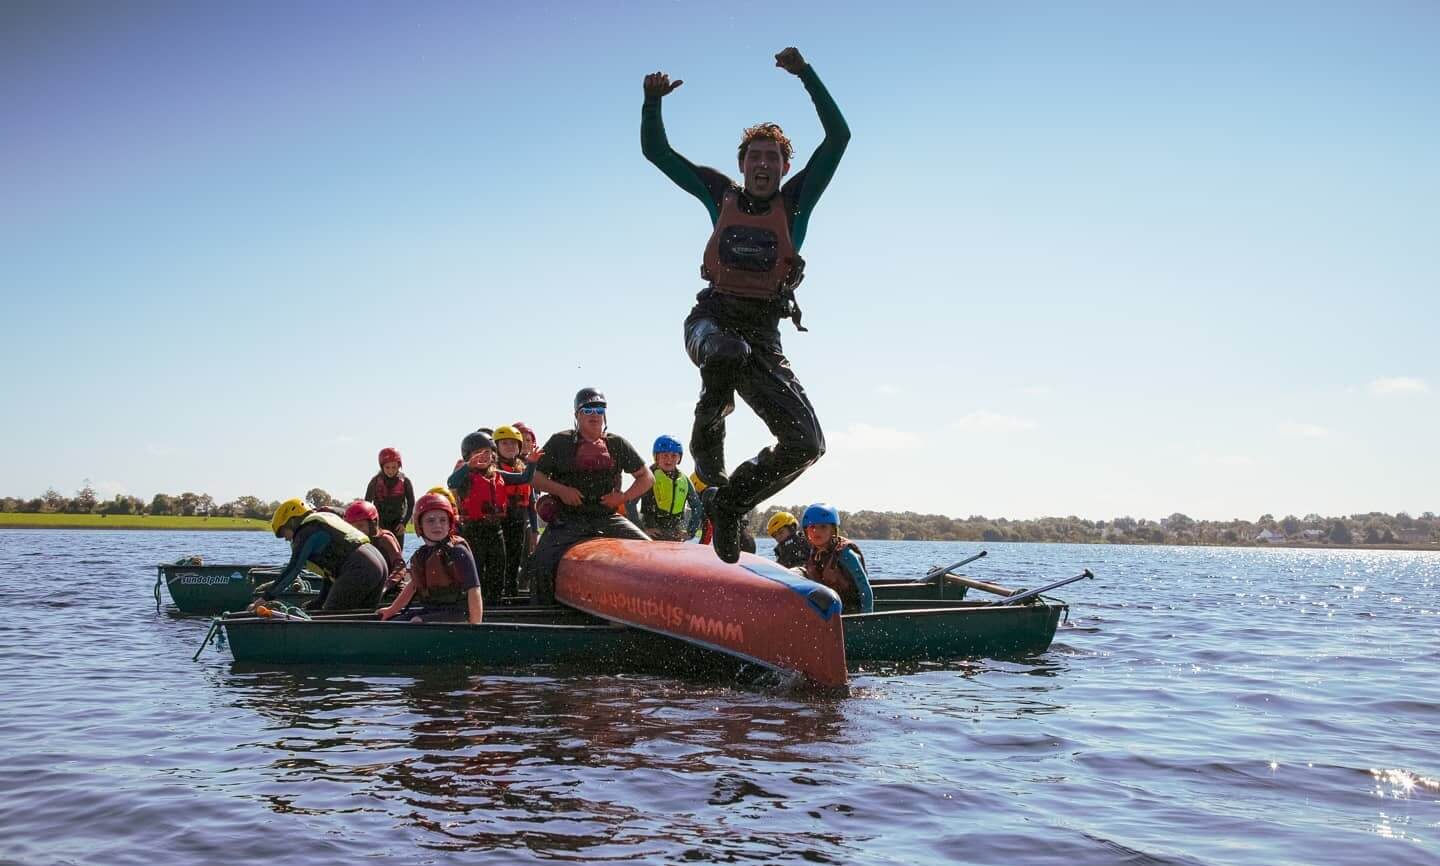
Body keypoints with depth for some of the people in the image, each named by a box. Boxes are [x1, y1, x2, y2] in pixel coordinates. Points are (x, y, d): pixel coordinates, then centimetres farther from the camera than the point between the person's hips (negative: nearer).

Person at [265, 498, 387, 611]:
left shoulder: (306, 531, 1)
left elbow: (293, 570, -5)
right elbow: (331, 568, 31)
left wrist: (267, 597, 0)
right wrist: (321, 601, 32)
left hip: (358, 568, -10)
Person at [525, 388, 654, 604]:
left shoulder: (617, 444, 10)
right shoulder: (560, 442, 4)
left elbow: (647, 478, 15)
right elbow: (535, 477, 5)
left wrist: (624, 497, -2)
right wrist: (560, 490, -12)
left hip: (608, 519, 2)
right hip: (568, 520, -2)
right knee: (543, 563, -22)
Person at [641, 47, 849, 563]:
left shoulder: (796, 200, 9)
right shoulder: (722, 194, 12)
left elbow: (838, 137, 0)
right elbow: (656, 151, 15)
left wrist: (805, 75, -6)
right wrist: (653, 102, -2)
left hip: (764, 333, 1)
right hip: (713, 318, -1)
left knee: (806, 444, -12)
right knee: (727, 351, -42)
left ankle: (731, 501, 14)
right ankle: (709, 467, -14)